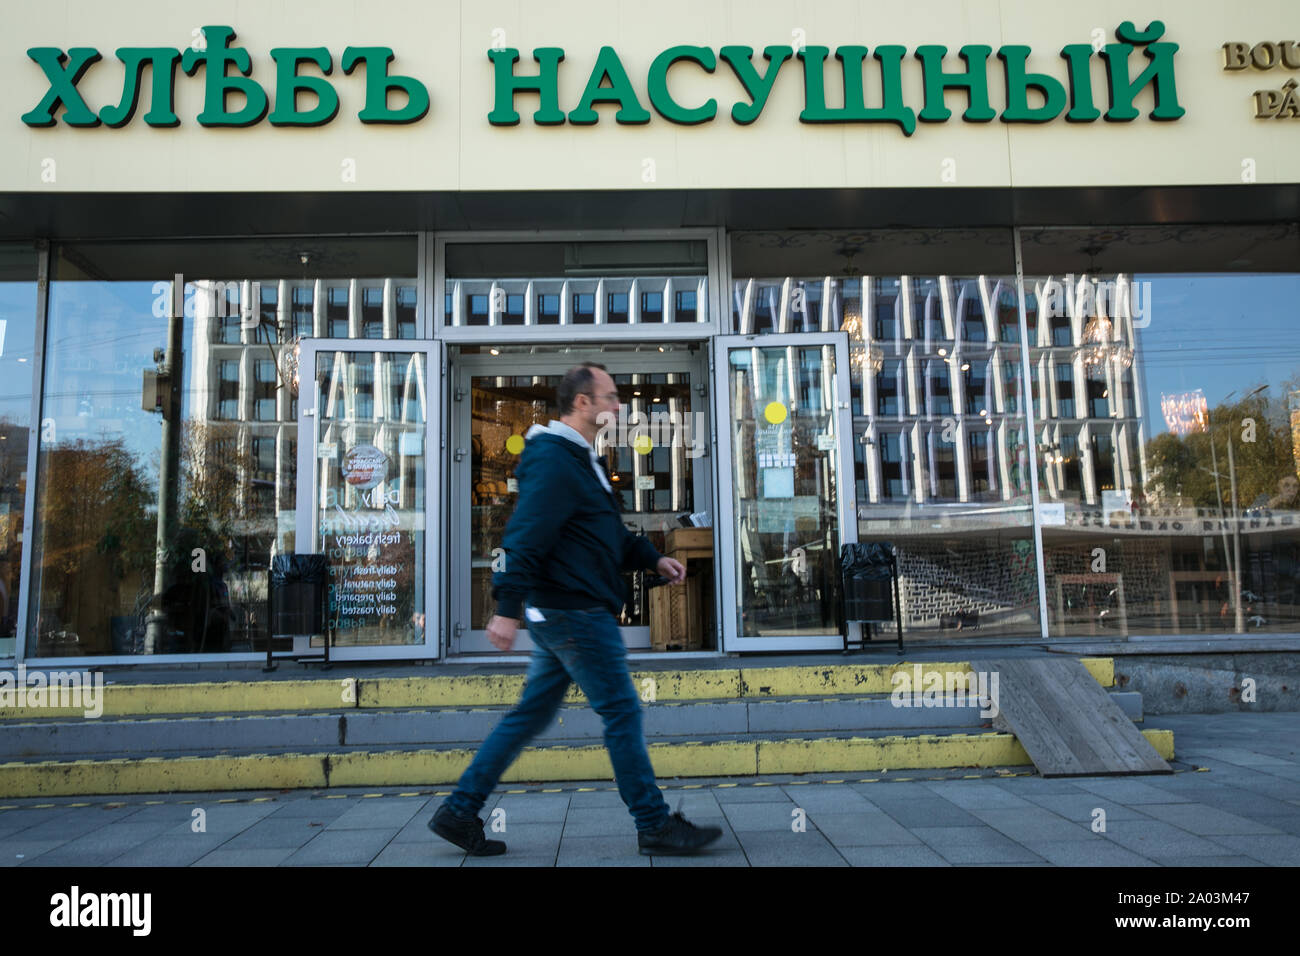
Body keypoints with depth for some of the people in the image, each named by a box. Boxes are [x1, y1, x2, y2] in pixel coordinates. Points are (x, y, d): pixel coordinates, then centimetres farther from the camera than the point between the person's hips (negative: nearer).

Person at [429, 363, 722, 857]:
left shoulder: (581, 459, 19)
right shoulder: (553, 460, -15)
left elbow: (611, 533, 26)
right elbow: (526, 537, -23)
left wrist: (654, 559, 15)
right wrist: (508, 608, -27)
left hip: (559, 613, 11)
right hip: (573, 612, -11)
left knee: (529, 715, 14)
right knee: (622, 712, -1)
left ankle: (459, 811, 20)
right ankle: (654, 825, 11)